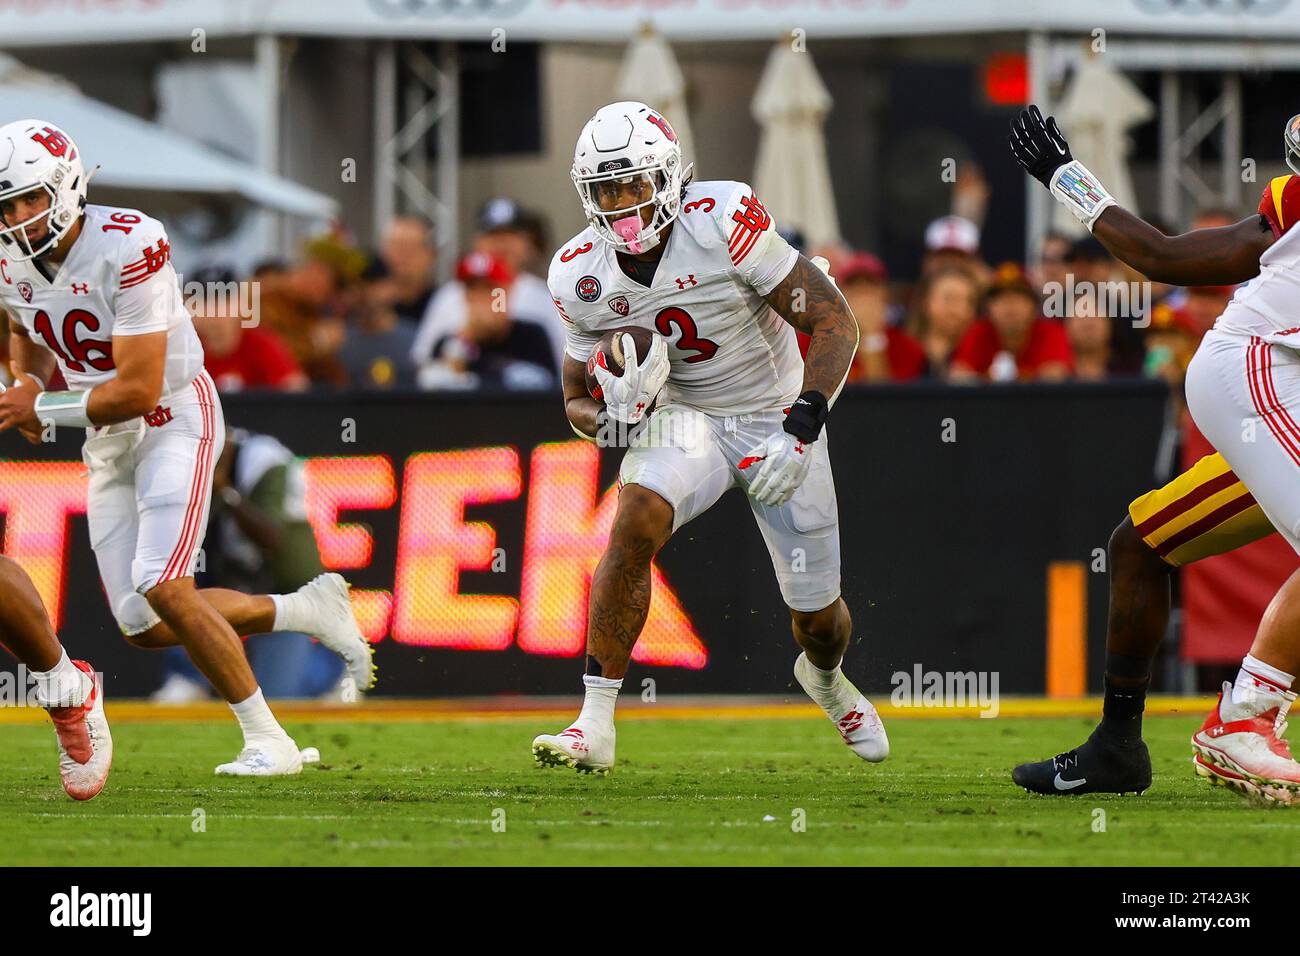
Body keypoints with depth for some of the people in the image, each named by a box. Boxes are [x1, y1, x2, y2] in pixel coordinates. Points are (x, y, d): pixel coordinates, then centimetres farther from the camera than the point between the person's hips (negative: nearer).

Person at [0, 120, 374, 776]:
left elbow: (138, 390, -27)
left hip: (174, 419, -7)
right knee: (146, 628, 2)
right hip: (108, 441, 7)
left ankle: (267, 740, -9)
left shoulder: (128, 248, -26)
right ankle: (307, 610, 22)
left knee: (163, 590, -22)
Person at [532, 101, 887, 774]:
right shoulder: (582, 277, -12)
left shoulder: (723, 222, -26)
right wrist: (613, 421, -22)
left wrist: (801, 429, -32)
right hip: (686, 422, 2)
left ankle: (824, 677, 47)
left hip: (779, 418, -2)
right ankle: (595, 728, -29)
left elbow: (835, 323, -22)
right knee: (636, 521, -31)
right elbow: (578, 399, 3)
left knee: (818, 615, 6)